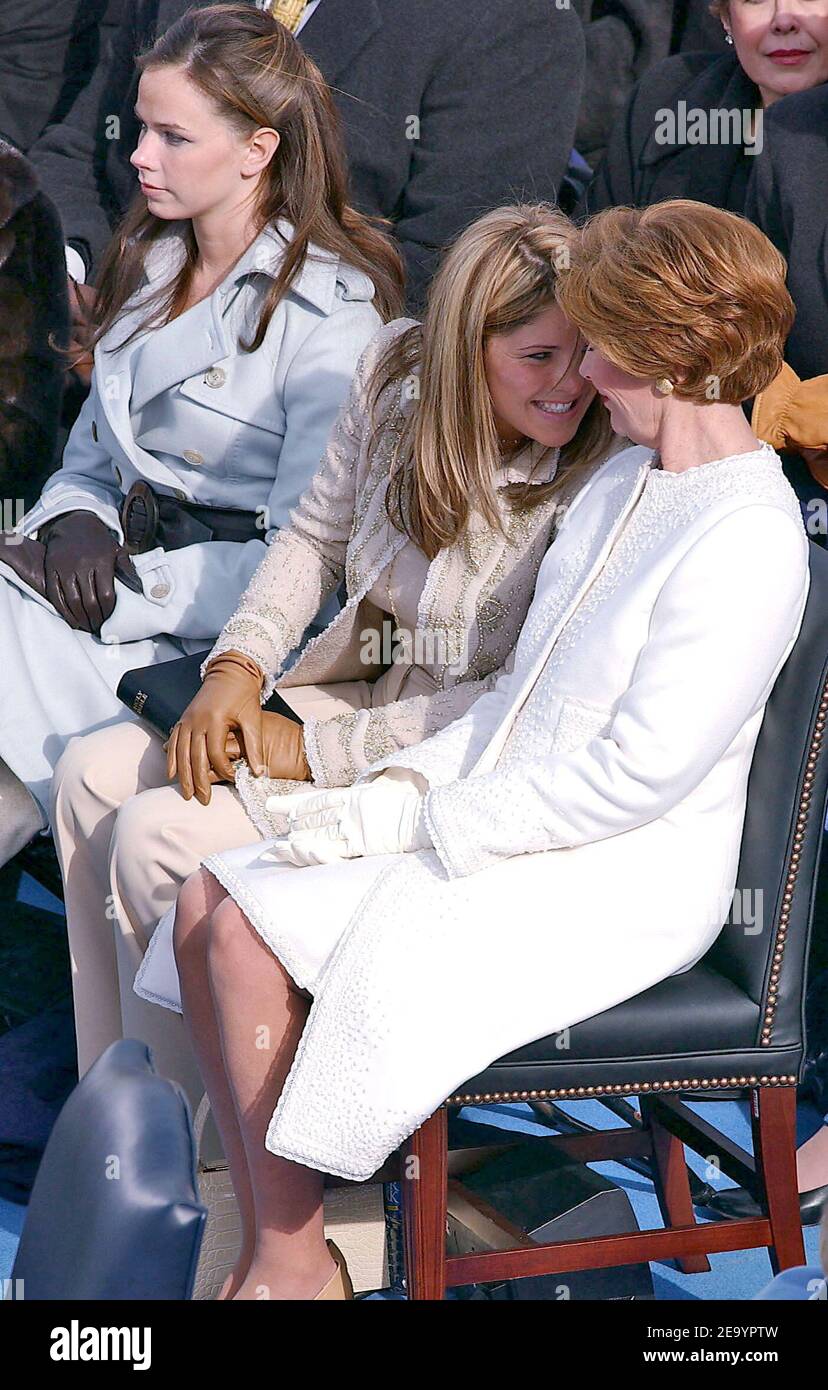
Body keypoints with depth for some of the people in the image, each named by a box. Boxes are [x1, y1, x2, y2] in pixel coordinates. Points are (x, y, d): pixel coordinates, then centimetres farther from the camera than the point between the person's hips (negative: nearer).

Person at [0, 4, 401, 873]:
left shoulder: (331, 311, -8)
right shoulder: (150, 270, 16)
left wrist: (122, 586, -18)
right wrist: (73, 528, -5)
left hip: (221, 630, -6)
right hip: (122, 574, 7)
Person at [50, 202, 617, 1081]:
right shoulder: (398, 368, -4)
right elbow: (316, 537, 11)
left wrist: (319, 749, -18)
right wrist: (237, 668, -6)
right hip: (356, 694, 8)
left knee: (161, 835, -18)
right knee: (93, 774, -1)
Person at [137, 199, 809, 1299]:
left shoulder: (747, 539, -19)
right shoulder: (626, 478, 12)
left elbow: (636, 776, -22)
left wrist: (417, 817, -17)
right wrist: (415, 776, 0)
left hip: (622, 885, -9)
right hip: (508, 820, 9)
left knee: (250, 937, -20)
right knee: (212, 902, -4)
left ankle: (294, 1268, -3)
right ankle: (260, 1254, 1)